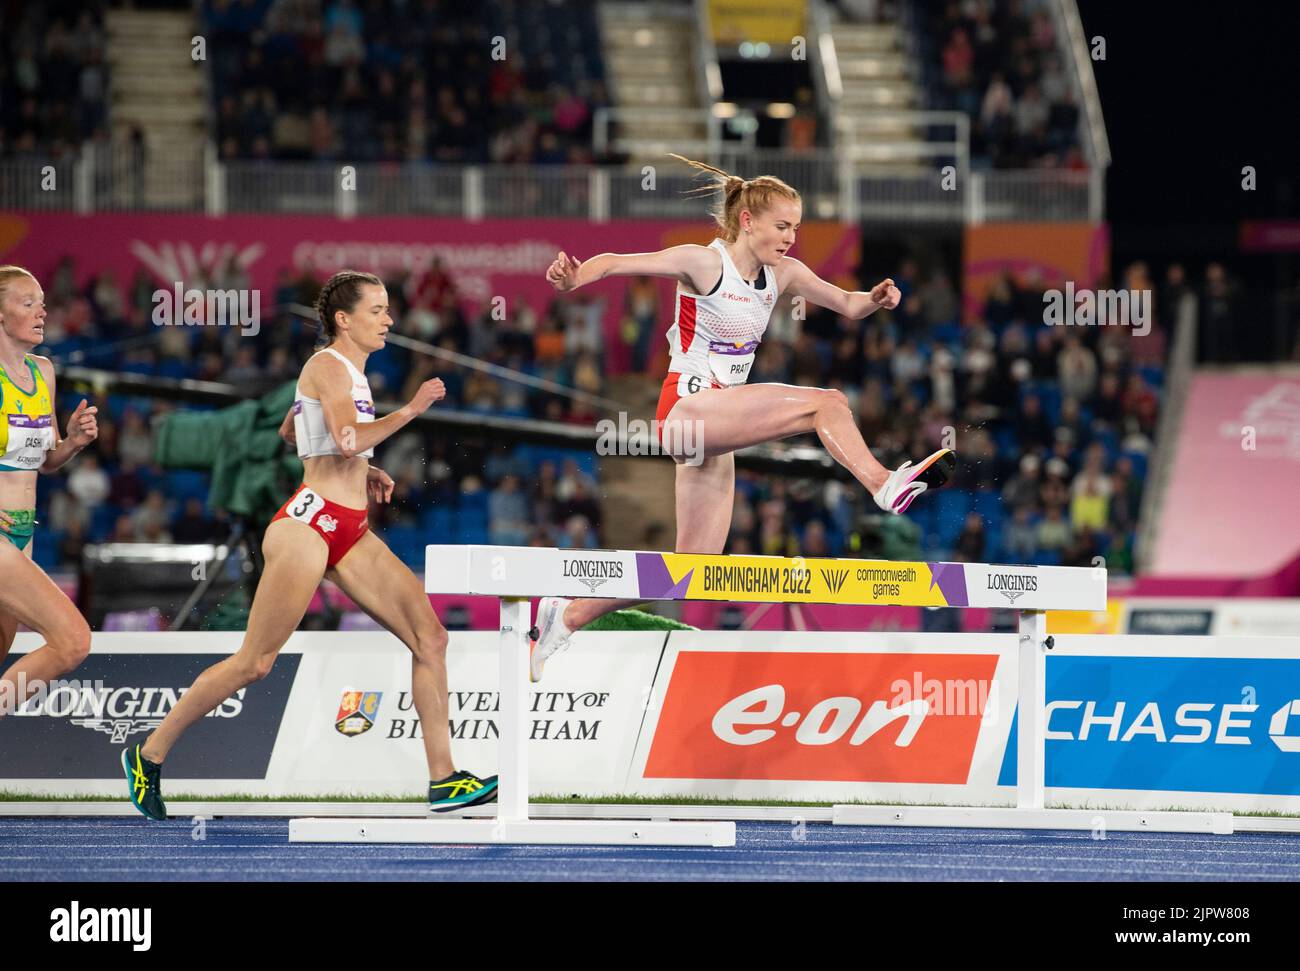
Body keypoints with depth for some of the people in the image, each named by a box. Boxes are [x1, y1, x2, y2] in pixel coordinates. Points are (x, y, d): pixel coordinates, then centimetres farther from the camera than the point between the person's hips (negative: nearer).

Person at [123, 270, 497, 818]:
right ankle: (149, 756, 6)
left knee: (430, 635, -2)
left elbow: (290, 432, 31)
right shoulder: (328, 365, -9)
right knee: (255, 663, -6)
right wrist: (410, 409, -15)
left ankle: (443, 779, -3)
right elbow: (349, 440, -24)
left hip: (350, 533, 9)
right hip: (309, 523, -9)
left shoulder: (348, 372, 19)